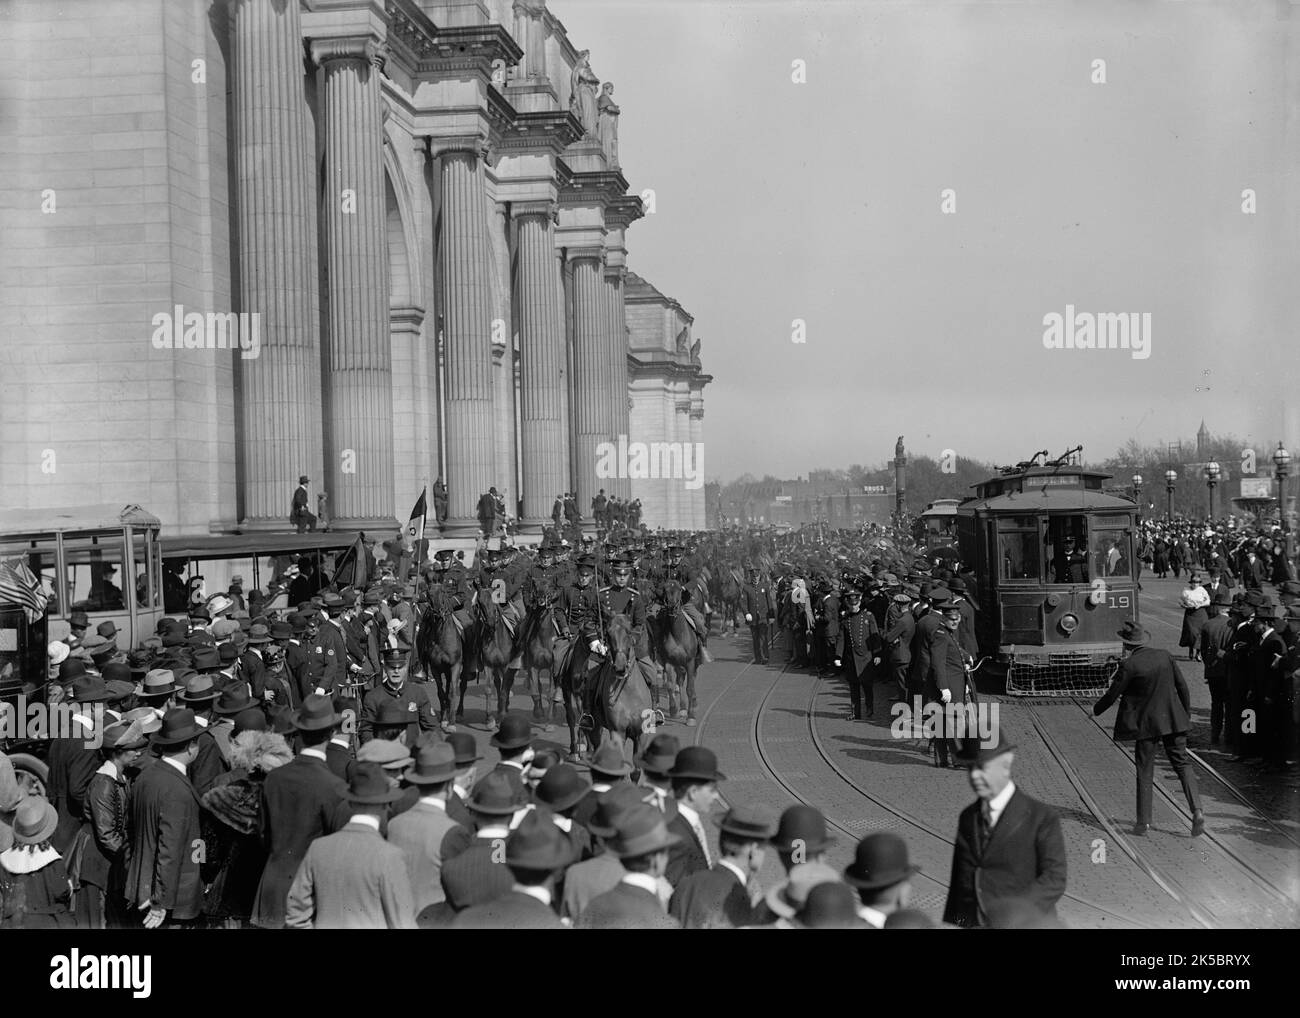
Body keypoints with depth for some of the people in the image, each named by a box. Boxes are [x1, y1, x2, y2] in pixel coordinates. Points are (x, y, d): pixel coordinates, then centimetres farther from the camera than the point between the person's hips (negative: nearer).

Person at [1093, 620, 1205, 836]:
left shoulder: (1129, 666, -14)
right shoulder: (1166, 656, -1)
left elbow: (1112, 694, -6)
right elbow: (1182, 687, 6)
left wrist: (1096, 710, 13)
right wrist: (1187, 713, 20)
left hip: (1146, 723, -3)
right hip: (1173, 720, 3)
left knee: (1144, 771, 7)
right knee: (1182, 764, 8)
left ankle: (1144, 821, 10)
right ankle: (1197, 812, -8)